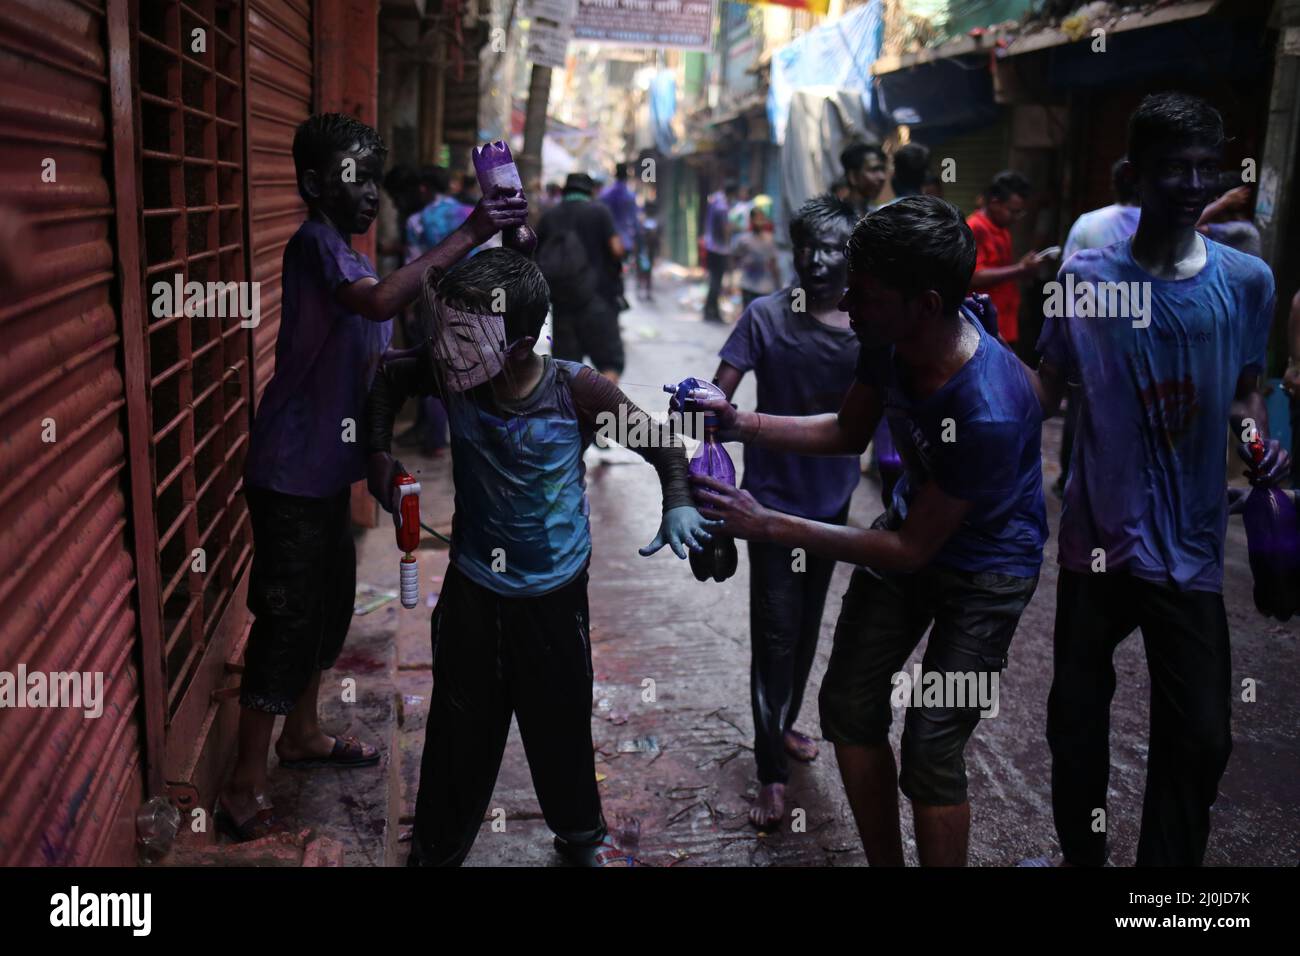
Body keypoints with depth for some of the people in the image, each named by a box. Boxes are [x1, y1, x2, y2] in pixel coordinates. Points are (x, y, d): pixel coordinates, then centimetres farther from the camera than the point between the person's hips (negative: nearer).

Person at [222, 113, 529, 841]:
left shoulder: (349, 257, 15)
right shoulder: (315, 243, -15)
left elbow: (368, 363, 18)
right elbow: (381, 302, -35)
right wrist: (465, 237, -32)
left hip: (326, 469, 10)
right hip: (292, 473, -9)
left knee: (330, 604, 19)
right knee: (288, 618, -5)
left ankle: (302, 733, 38)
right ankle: (245, 789, 7)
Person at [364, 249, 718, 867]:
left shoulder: (574, 389, -23)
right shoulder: (452, 374, -17)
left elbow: (660, 443, -11)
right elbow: (388, 379, 5)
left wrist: (678, 505, -28)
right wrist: (379, 456, -4)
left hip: (555, 594, -1)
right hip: (472, 589, 1)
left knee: (562, 723, 18)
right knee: (459, 734, 13)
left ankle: (581, 834, 46)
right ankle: (435, 851, 37)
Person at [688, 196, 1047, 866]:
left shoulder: (989, 413, -38)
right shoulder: (892, 338, -17)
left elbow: (911, 551, -27)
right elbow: (849, 433, 3)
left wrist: (768, 527, -28)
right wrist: (738, 423, -10)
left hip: (986, 566, -7)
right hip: (911, 522, 7)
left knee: (931, 751, -10)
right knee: (849, 704, 7)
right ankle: (884, 865, 27)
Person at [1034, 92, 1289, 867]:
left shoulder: (1246, 280, -3)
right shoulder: (1086, 277, -6)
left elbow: (1244, 390, 10)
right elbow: (1050, 390, 0)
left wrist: (1258, 439, -10)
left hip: (1191, 547, 1)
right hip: (1098, 538, 0)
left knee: (1200, 734, 4)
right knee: (1078, 717, 15)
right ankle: (1082, 857, 38)